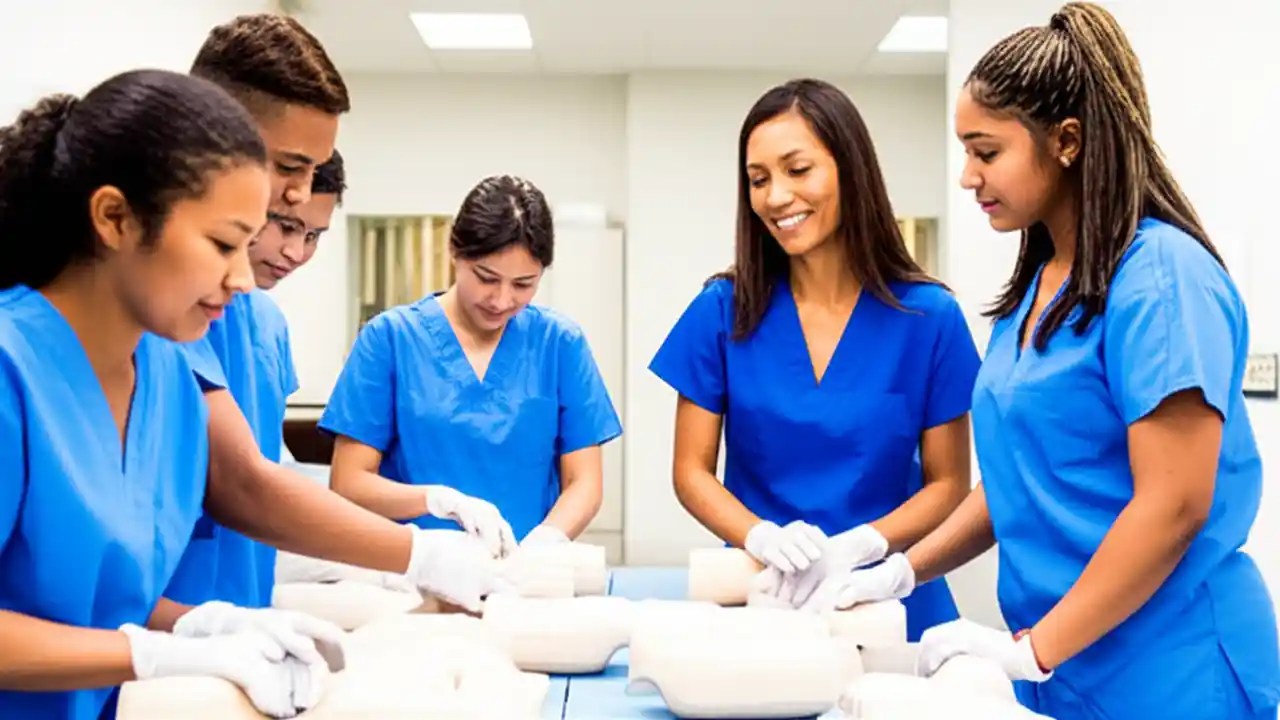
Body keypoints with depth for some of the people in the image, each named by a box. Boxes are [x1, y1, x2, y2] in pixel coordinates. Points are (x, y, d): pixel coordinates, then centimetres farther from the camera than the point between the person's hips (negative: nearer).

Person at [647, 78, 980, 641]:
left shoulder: (928, 317, -3)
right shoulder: (721, 311, -2)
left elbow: (948, 483, 0)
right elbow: (693, 472, 1)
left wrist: (860, 544, -17)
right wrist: (763, 538, -18)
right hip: (760, 598, 1)